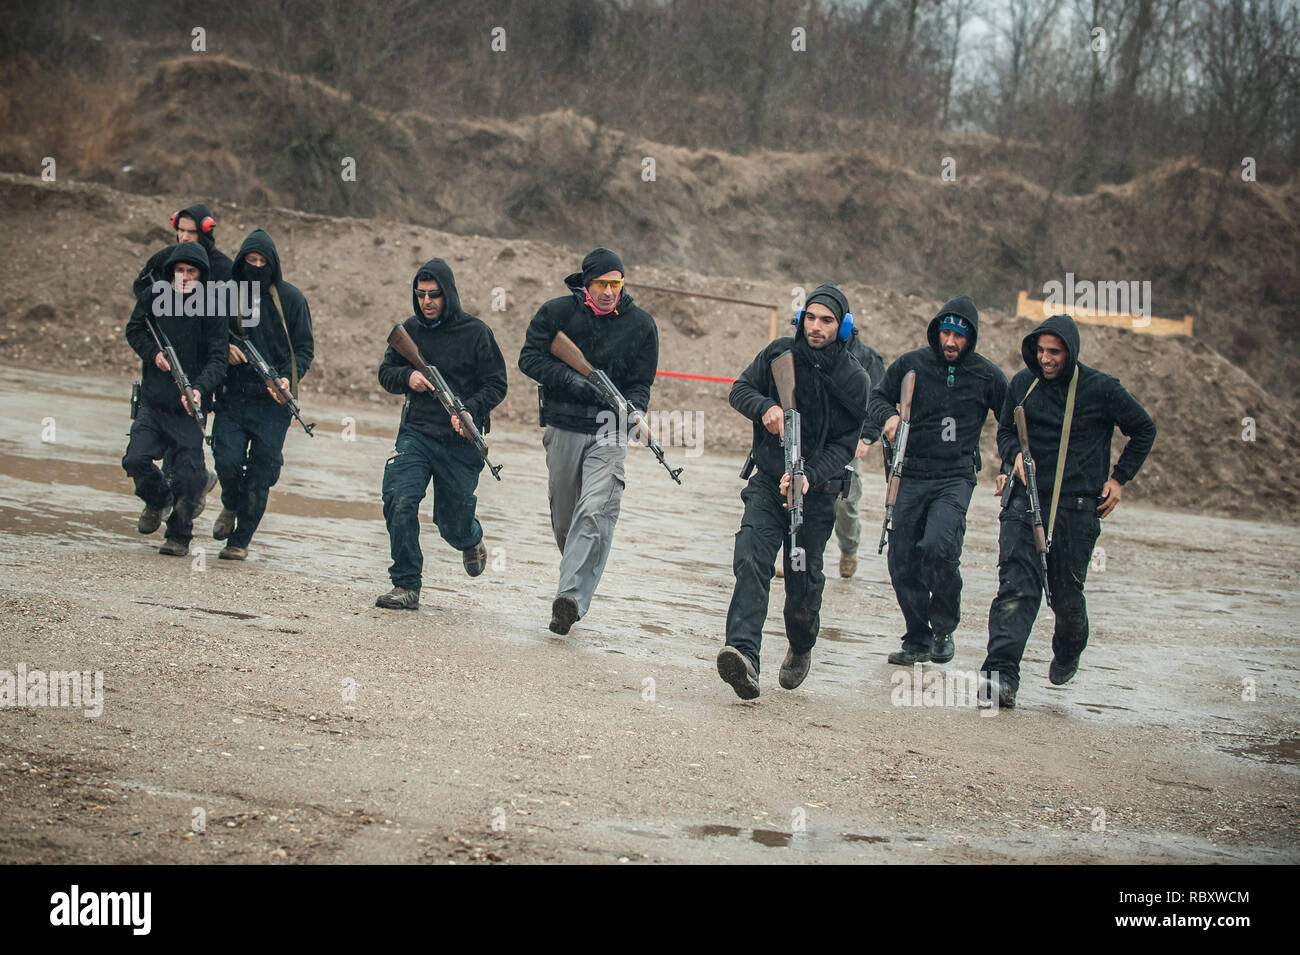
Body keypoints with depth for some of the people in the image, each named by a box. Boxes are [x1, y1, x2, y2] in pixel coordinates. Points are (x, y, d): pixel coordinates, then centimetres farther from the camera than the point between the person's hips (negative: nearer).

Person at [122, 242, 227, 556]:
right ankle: (158, 500, 21)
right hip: (152, 403, 2)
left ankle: (179, 537, 13)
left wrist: (200, 389, -27)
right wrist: (153, 352, -6)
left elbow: (218, 357, -10)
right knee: (136, 460, -11)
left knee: (188, 476, -6)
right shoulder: (154, 298, 2)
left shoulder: (211, 309, -6)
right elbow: (134, 330, 15)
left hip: (188, 407, -2)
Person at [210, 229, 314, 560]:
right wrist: (224, 349, -5)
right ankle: (231, 506, 22)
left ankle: (240, 539, 11)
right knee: (228, 461, -12)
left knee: (261, 472, -1)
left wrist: (288, 378, -12)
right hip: (232, 396, 1)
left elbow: (305, 347, 4)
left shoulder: (290, 299, 3)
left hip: (273, 400, -1)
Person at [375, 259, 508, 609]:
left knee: (452, 524, 8)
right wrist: (408, 376, -11)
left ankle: (471, 539, 47)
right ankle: (406, 586, -12)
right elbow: (385, 373, 12)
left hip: (461, 443, -2)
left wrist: (470, 410, -22)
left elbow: (496, 384, -4)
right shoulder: (409, 330, 4)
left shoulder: (476, 332, -5)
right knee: (400, 500, -21)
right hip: (416, 433, 2)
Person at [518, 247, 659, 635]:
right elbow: (529, 358, -4)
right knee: (563, 516, 12)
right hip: (563, 428, 2)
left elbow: (641, 382, 2)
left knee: (595, 513, -19)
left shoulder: (640, 324, 1)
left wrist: (631, 409, -20)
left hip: (608, 431, -2)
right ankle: (576, 573, 37)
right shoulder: (557, 312, 0)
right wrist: (571, 380, -19)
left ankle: (571, 597, -28)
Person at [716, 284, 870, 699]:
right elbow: (740, 390, 3)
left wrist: (809, 477, -24)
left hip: (816, 490, -1)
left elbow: (844, 445, -8)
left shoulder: (853, 379, -6)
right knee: (751, 559, -22)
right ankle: (743, 653, -38)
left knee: (803, 580, 5)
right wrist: (765, 407, -20)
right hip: (767, 478, 1)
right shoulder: (780, 353, 0)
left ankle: (801, 649, 37)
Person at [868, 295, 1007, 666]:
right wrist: (888, 415, -8)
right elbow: (878, 396, 14)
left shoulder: (987, 376, 2)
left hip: (956, 478, -3)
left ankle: (944, 629, -3)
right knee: (902, 561, 2)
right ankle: (918, 640, 18)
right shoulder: (912, 364, 4)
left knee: (938, 548, -24)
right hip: (911, 476, 3)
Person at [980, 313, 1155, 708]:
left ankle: (1068, 655, 38)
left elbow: (1144, 430, 10)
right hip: (1026, 501, 2)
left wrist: (1119, 478, 5)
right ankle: (1001, 674, -24)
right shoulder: (1022, 384, 6)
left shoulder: (1101, 389, -4)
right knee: (1016, 586, -14)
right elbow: (1005, 431, 20)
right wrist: (1016, 454, -2)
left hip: (1078, 508, -2)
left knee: (1067, 593, 6)